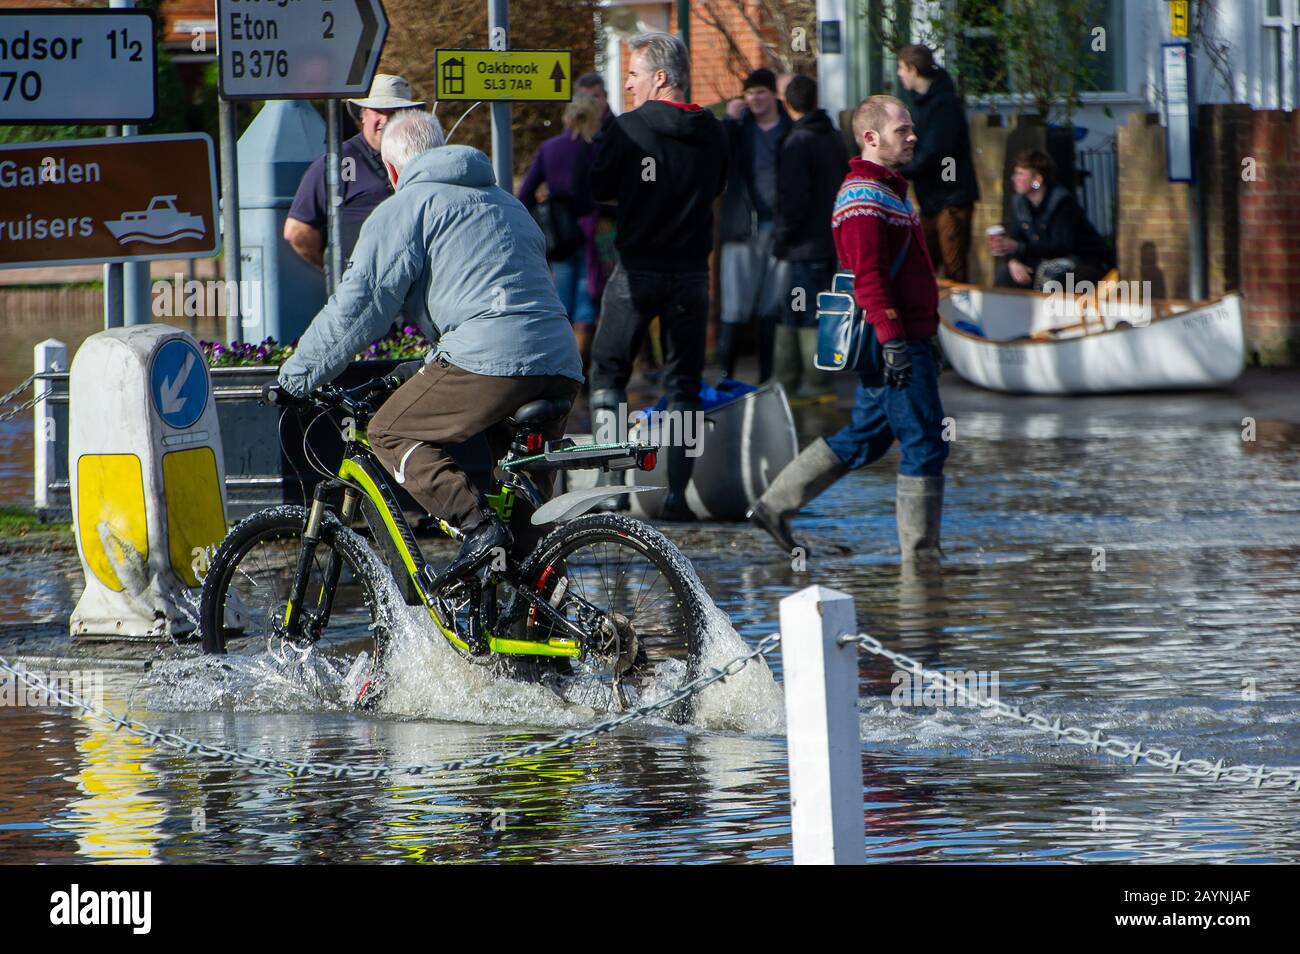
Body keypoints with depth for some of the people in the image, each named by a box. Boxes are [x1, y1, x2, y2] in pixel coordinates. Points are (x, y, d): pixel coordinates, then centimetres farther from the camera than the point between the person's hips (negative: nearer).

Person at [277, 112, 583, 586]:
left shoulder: (403, 209, 7)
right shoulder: (506, 203, 31)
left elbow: (358, 304, 0)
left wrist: (295, 378, 10)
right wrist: (426, 366, 51)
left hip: (492, 359, -7)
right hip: (562, 367, 7)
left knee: (391, 433, 5)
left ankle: (478, 524, -13)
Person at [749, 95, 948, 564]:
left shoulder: (886, 190, 19)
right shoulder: (864, 197, -14)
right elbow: (868, 275, -23)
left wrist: (919, 338, 27)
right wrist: (892, 339, -28)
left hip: (904, 339, 11)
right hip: (892, 340, -11)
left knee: (865, 437, 16)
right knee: (925, 444, -6)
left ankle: (774, 505, 20)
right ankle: (920, 554, 0)